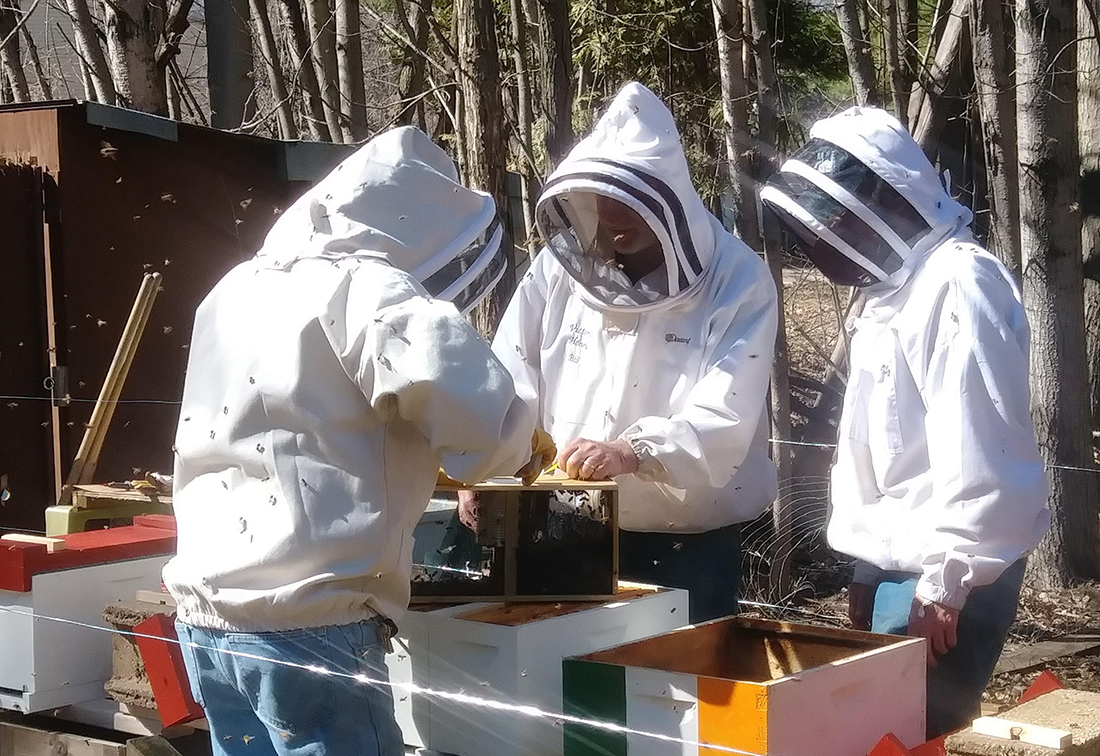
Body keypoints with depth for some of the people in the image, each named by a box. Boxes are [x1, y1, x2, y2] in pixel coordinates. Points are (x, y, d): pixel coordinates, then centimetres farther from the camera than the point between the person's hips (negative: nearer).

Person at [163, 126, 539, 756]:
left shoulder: (241, 287, 14)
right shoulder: (363, 289, -10)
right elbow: (481, 420, -19)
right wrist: (519, 444, 2)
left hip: (207, 612, 8)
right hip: (305, 622, -8)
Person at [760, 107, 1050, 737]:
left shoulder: (957, 282, -16)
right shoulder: (897, 286, 16)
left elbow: (977, 451, -22)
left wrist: (946, 582, -20)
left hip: (944, 571, -9)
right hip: (898, 563, 9)